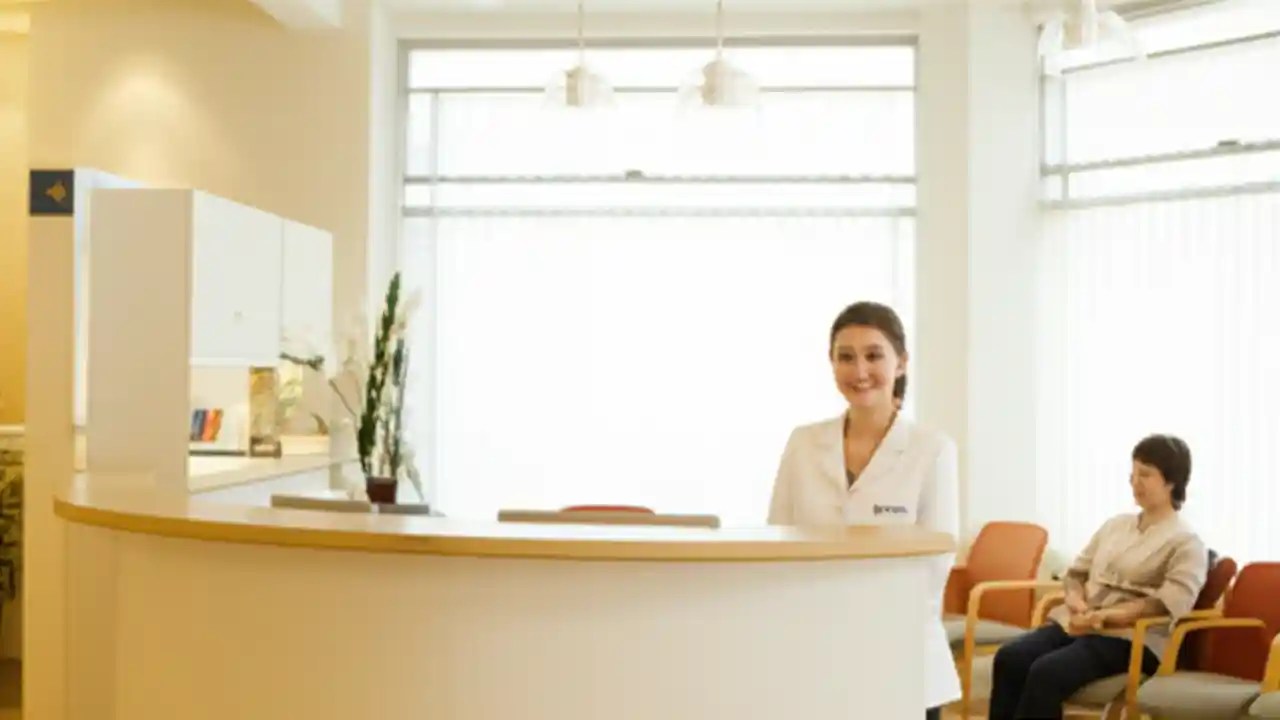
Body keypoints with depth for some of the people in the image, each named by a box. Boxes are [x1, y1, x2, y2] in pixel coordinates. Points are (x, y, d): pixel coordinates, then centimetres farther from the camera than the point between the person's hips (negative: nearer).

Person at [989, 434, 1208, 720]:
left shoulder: (1186, 543, 1)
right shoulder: (1115, 525, 21)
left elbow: (1168, 605, -13)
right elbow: (1076, 572, 22)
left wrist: (1104, 617, -19)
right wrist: (1077, 602, -2)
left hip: (1130, 638, -6)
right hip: (1078, 625, 6)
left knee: (1047, 672, -33)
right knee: (1010, 657, -24)